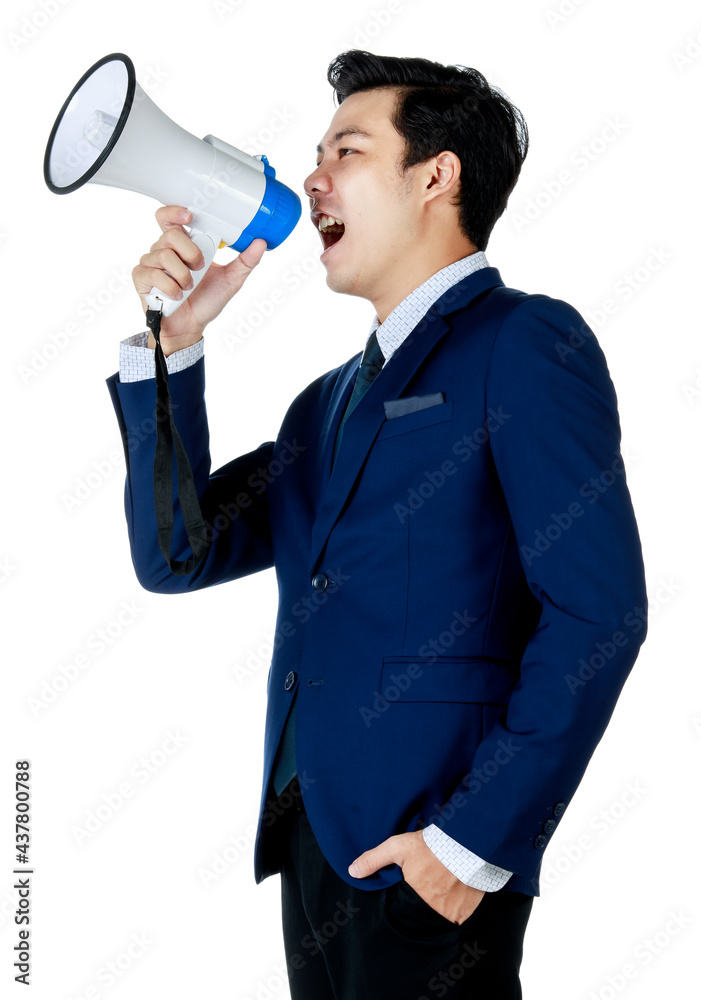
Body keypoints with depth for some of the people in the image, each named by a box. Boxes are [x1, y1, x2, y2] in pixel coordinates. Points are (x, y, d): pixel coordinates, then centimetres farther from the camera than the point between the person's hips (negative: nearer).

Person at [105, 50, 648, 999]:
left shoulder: (525, 344, -7)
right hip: (313, 843, 7)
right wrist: (168, 344, 3)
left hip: (422, 858, -7)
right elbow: (177, 556, 11)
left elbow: (599, 612, -15)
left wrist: (478, 843, -17)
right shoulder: (334, 397, 18)